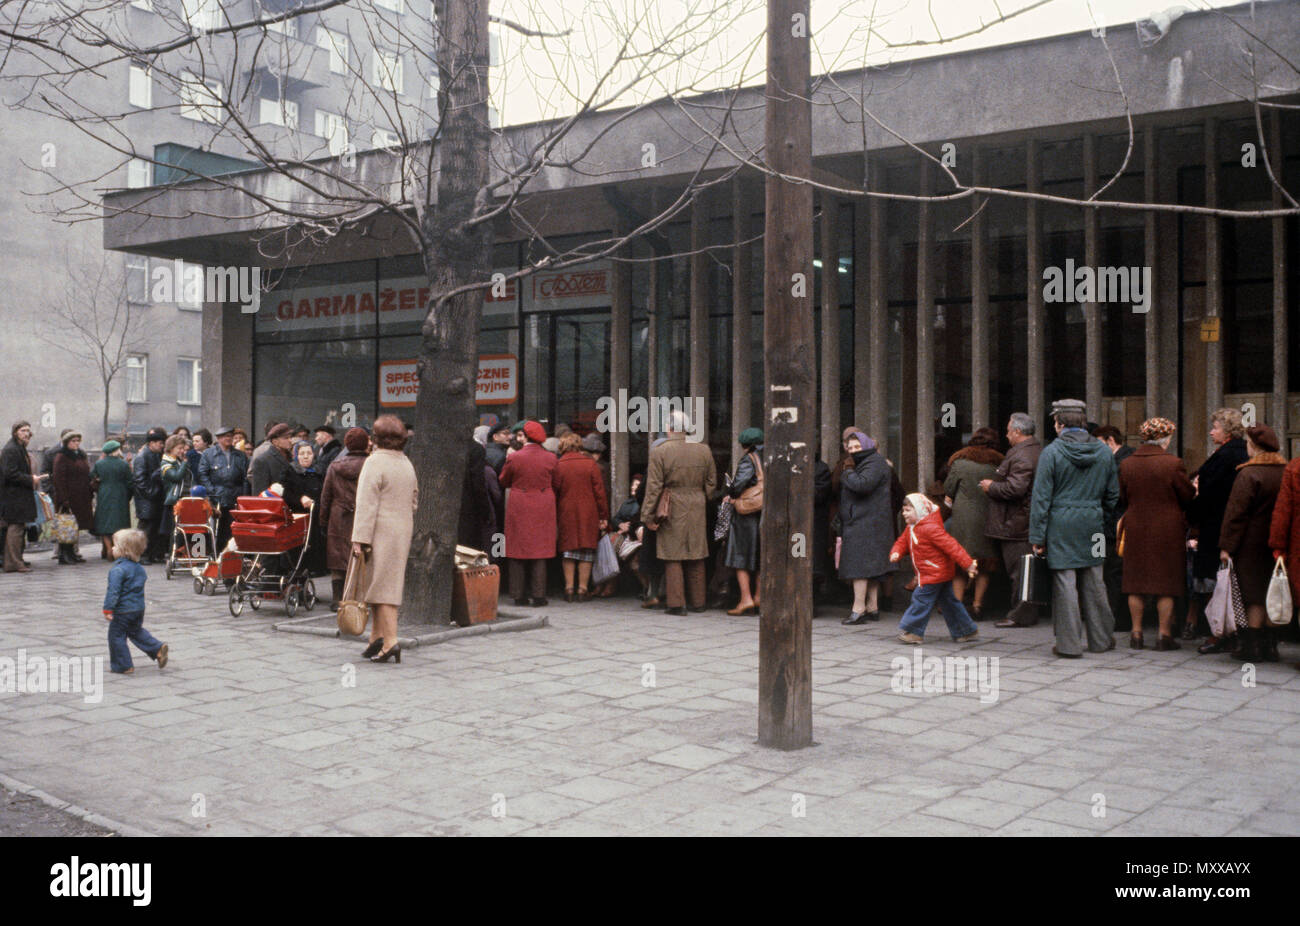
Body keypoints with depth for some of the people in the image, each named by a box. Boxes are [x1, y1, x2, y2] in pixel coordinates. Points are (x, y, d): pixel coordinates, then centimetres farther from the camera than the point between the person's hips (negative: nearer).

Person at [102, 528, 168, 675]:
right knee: (136, 631, 25)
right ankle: (157, 648, 11)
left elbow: (113, 591, -24)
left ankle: (123, 666, 11)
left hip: (123, 610, -8)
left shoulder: (118, 570, -20)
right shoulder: (139, 568, 7)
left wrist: (108, 609, -22)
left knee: (116, 636, 6)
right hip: (139, 608, 8)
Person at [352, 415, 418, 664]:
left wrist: (360, 538, -16)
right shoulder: (406, 463, 14)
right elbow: (414, 499, 20)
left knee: (380, 585, -6)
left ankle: (390, 641, -13)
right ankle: (378, 637, 17)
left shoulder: (375, 462, -11)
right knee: (389, 583, 13)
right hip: (403, 531, 8)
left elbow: (367, 503, -16)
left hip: (381, 531, -8)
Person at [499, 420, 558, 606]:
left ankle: (520, 596, 8)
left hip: (518, 508, -1)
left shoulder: (514, 458, -8)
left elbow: (504, 482, 6)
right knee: (540, 550, 6)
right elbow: (555, 484, 9)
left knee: (518, 550, 6)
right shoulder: (551, 459, -3)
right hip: (543, 509, 1)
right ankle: (538, 596, 4)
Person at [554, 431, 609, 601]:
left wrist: (554, 517, 9)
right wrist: (603, 516, 4)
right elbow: (600, 491, -2)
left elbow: (554, 493, 0)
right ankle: (583, 589, 4)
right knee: (586, 550, 5)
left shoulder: (558, 465, -3)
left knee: (568, 549, 9)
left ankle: (569, 588, 7)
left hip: (566, 514, 1)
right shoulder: (591, 464, -2)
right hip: (588, 514, 0)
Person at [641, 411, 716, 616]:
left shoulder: (659, 452, -7)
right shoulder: (704, 450, 4)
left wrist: (649, 515, -4)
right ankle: (697, 602, 17)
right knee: (696, 558, 11)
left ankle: (677, 603, 0)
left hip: (672, 509, -3)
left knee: (672, 557, 3)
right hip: (697, 510, 3)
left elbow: (653, 487, -8)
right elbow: (711, 482, 9)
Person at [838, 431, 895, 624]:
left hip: (865, 523, -10)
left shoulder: (874, 463, -10)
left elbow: (861, 485, -26)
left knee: (859, 563, -13)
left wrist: (847, 471, -12)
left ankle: (858, 608, -15)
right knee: (871, 564, 10)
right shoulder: (862, 463, 23)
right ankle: (872, 608, 13)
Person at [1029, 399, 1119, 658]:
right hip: (1093, 525, 4)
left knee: (1064, 583, 0)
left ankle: (1069, 644, 3)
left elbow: (1041, 498, -8)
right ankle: (1101, 639, 21)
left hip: (1061, 525, -4)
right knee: (1094, 583, 13)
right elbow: (1113, 494, 11)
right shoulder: (1103, 451, 5)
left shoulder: (1052, 452, -8)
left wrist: (1037, 536, -5)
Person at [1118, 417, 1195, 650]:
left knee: (1137, 581, 10)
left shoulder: (1126, 464, 0)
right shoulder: (1173, 464, -12)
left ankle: (1136, 633, 14)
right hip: (1167, 530, -3)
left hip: (1135, 528, 3)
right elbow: (1188, 497, -5)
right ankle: (1165, 635, 7)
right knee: (1166, 582, 5)